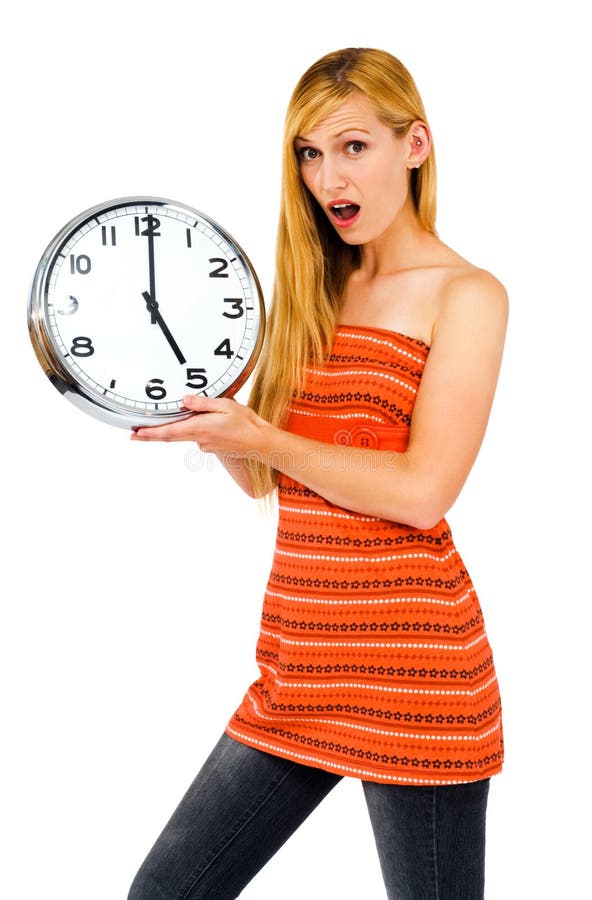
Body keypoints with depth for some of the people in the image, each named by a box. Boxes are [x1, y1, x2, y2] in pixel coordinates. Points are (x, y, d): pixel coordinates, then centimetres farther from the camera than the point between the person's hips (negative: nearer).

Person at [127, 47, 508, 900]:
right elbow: (268, 479, 13)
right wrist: (201, 404, -2)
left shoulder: (466, 293, -5)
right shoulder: (316, 294, 13)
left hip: (408, 662, -6)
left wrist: (259, 437, -12)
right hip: (299, 655, 7)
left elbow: (422, 492, -17)